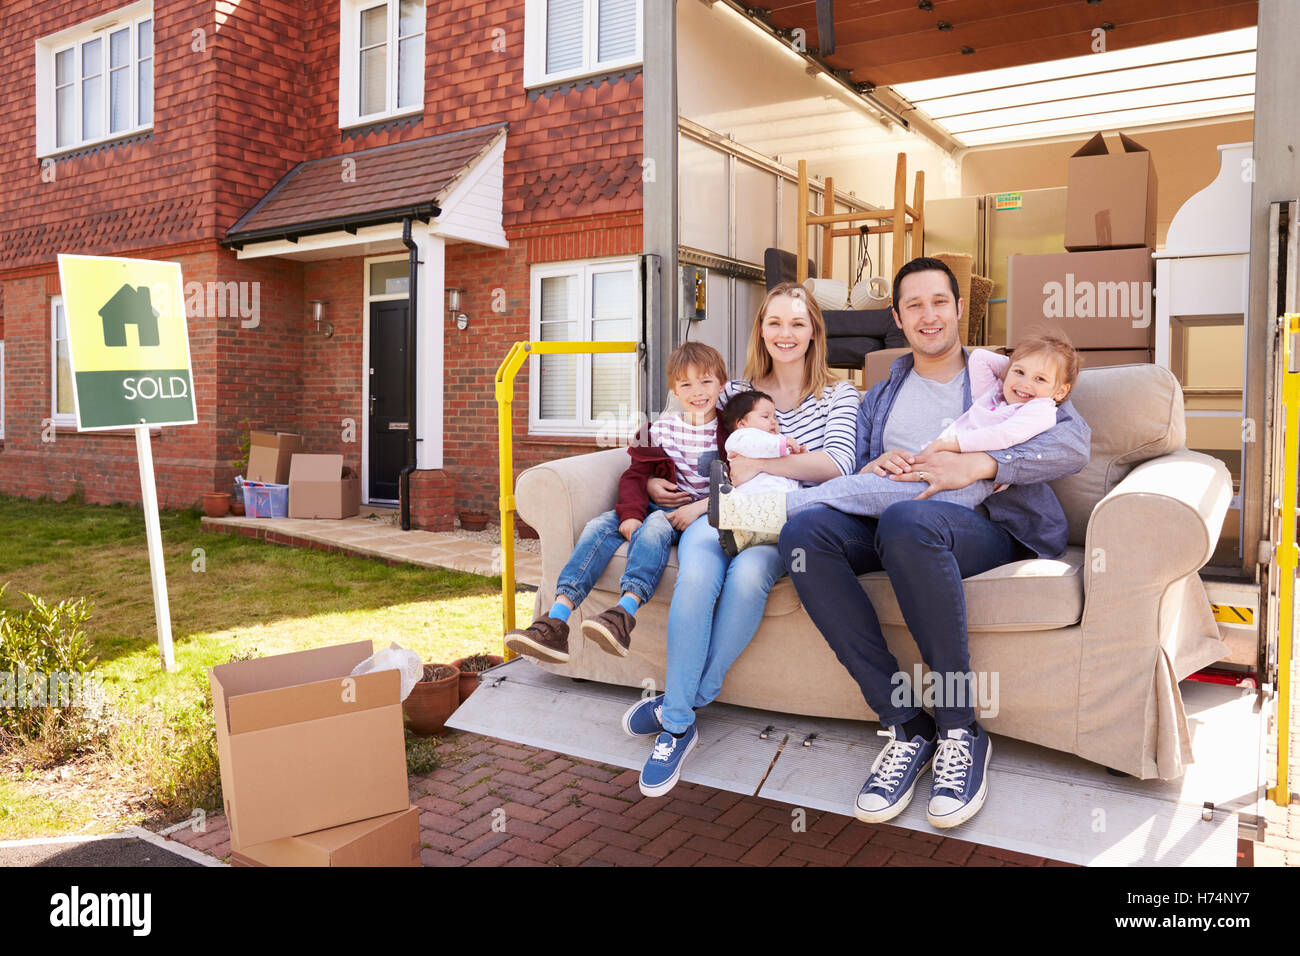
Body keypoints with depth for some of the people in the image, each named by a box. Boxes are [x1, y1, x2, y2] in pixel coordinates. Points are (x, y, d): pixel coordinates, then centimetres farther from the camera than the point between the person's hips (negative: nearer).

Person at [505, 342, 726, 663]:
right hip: (661, 505, 4)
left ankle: (625, 610, -54)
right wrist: (631, 515, -13)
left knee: (656, 524, -36)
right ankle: (557, 619, -34)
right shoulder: (662, 428, 12)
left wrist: (700, 507, -23)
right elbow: (635, 475, 6)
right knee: (602, 524, -21)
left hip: (707, 514, -4)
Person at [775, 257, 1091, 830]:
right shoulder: (881, 397, 29)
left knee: (907, 520, -40)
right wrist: (872, 470, -6)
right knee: (803, 530, -28)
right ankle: (906, 726, -25)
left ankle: (960, 730, -26)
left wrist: (975, 465, -16)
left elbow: (1074, 444, -2)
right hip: (889, 522, 4)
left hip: (990, 525, -4)